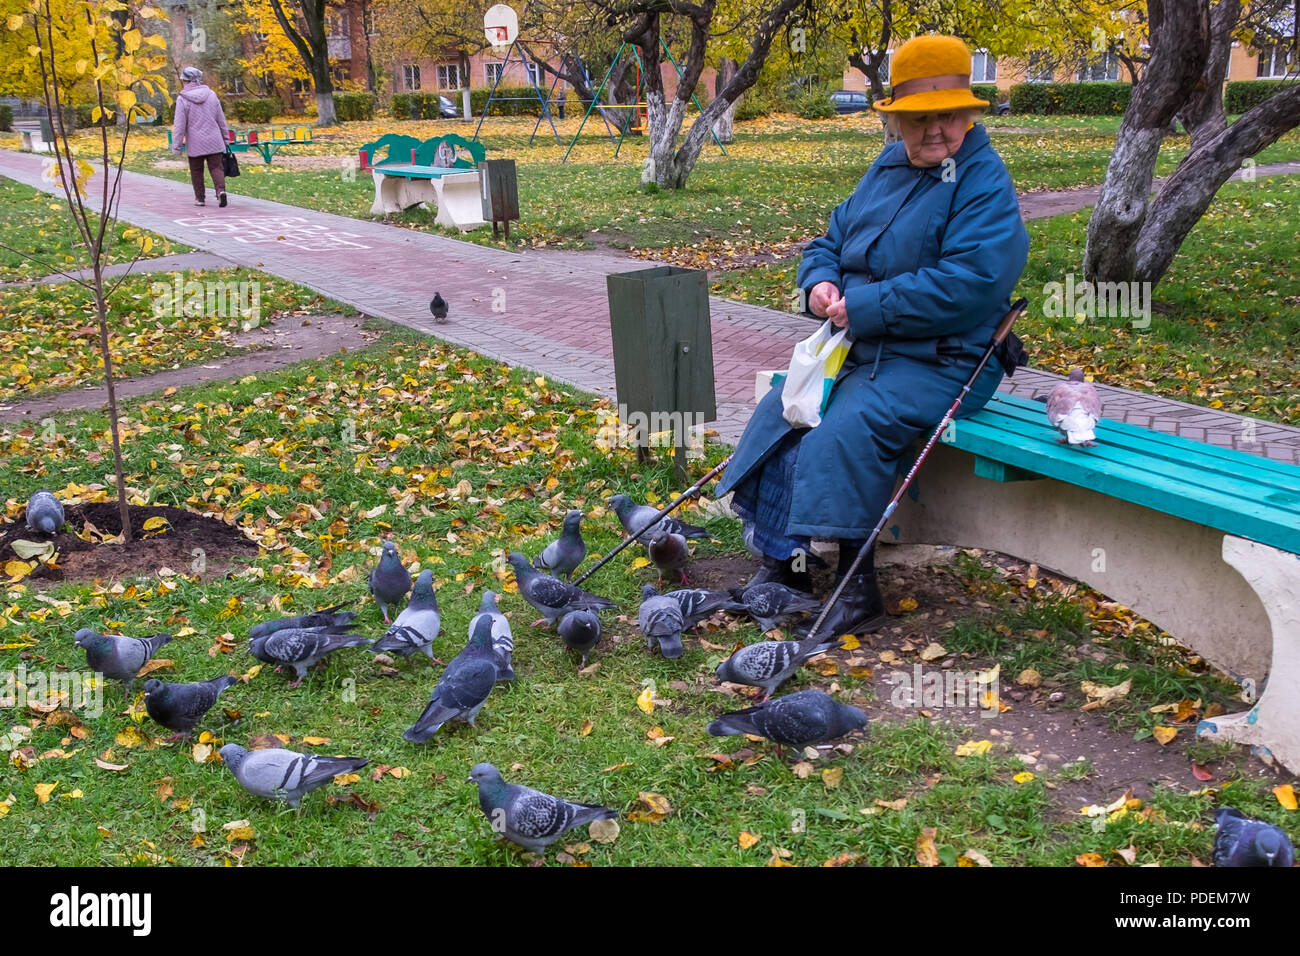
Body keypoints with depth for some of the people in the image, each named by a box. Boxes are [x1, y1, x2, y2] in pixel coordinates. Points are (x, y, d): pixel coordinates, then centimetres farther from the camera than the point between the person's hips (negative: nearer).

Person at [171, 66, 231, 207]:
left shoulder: (182, 99, -8)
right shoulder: (211, 94, 4)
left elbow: (179, 125, -8)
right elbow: (221, 120, 11)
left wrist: (176, 146, -2)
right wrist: (225, 138, 21)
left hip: (195, 144, -2)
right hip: (214, 141, 2)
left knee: (196, 171, 11)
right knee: (216, 168, 0)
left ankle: (200, 198, 16)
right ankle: (221, 190, -23)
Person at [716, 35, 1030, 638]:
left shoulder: (984, 184, -13)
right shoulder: (888, 168, 12)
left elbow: (967, 283, -25)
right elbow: (831, 241, 20)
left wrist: (862, 308, -22)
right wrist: (821, 282, -5)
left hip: (938, 362, -8)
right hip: (860, 349, 8)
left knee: (846, 429, -29)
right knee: (778, 412, -4)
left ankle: (857, 589, -19)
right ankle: (779, 563, 2)